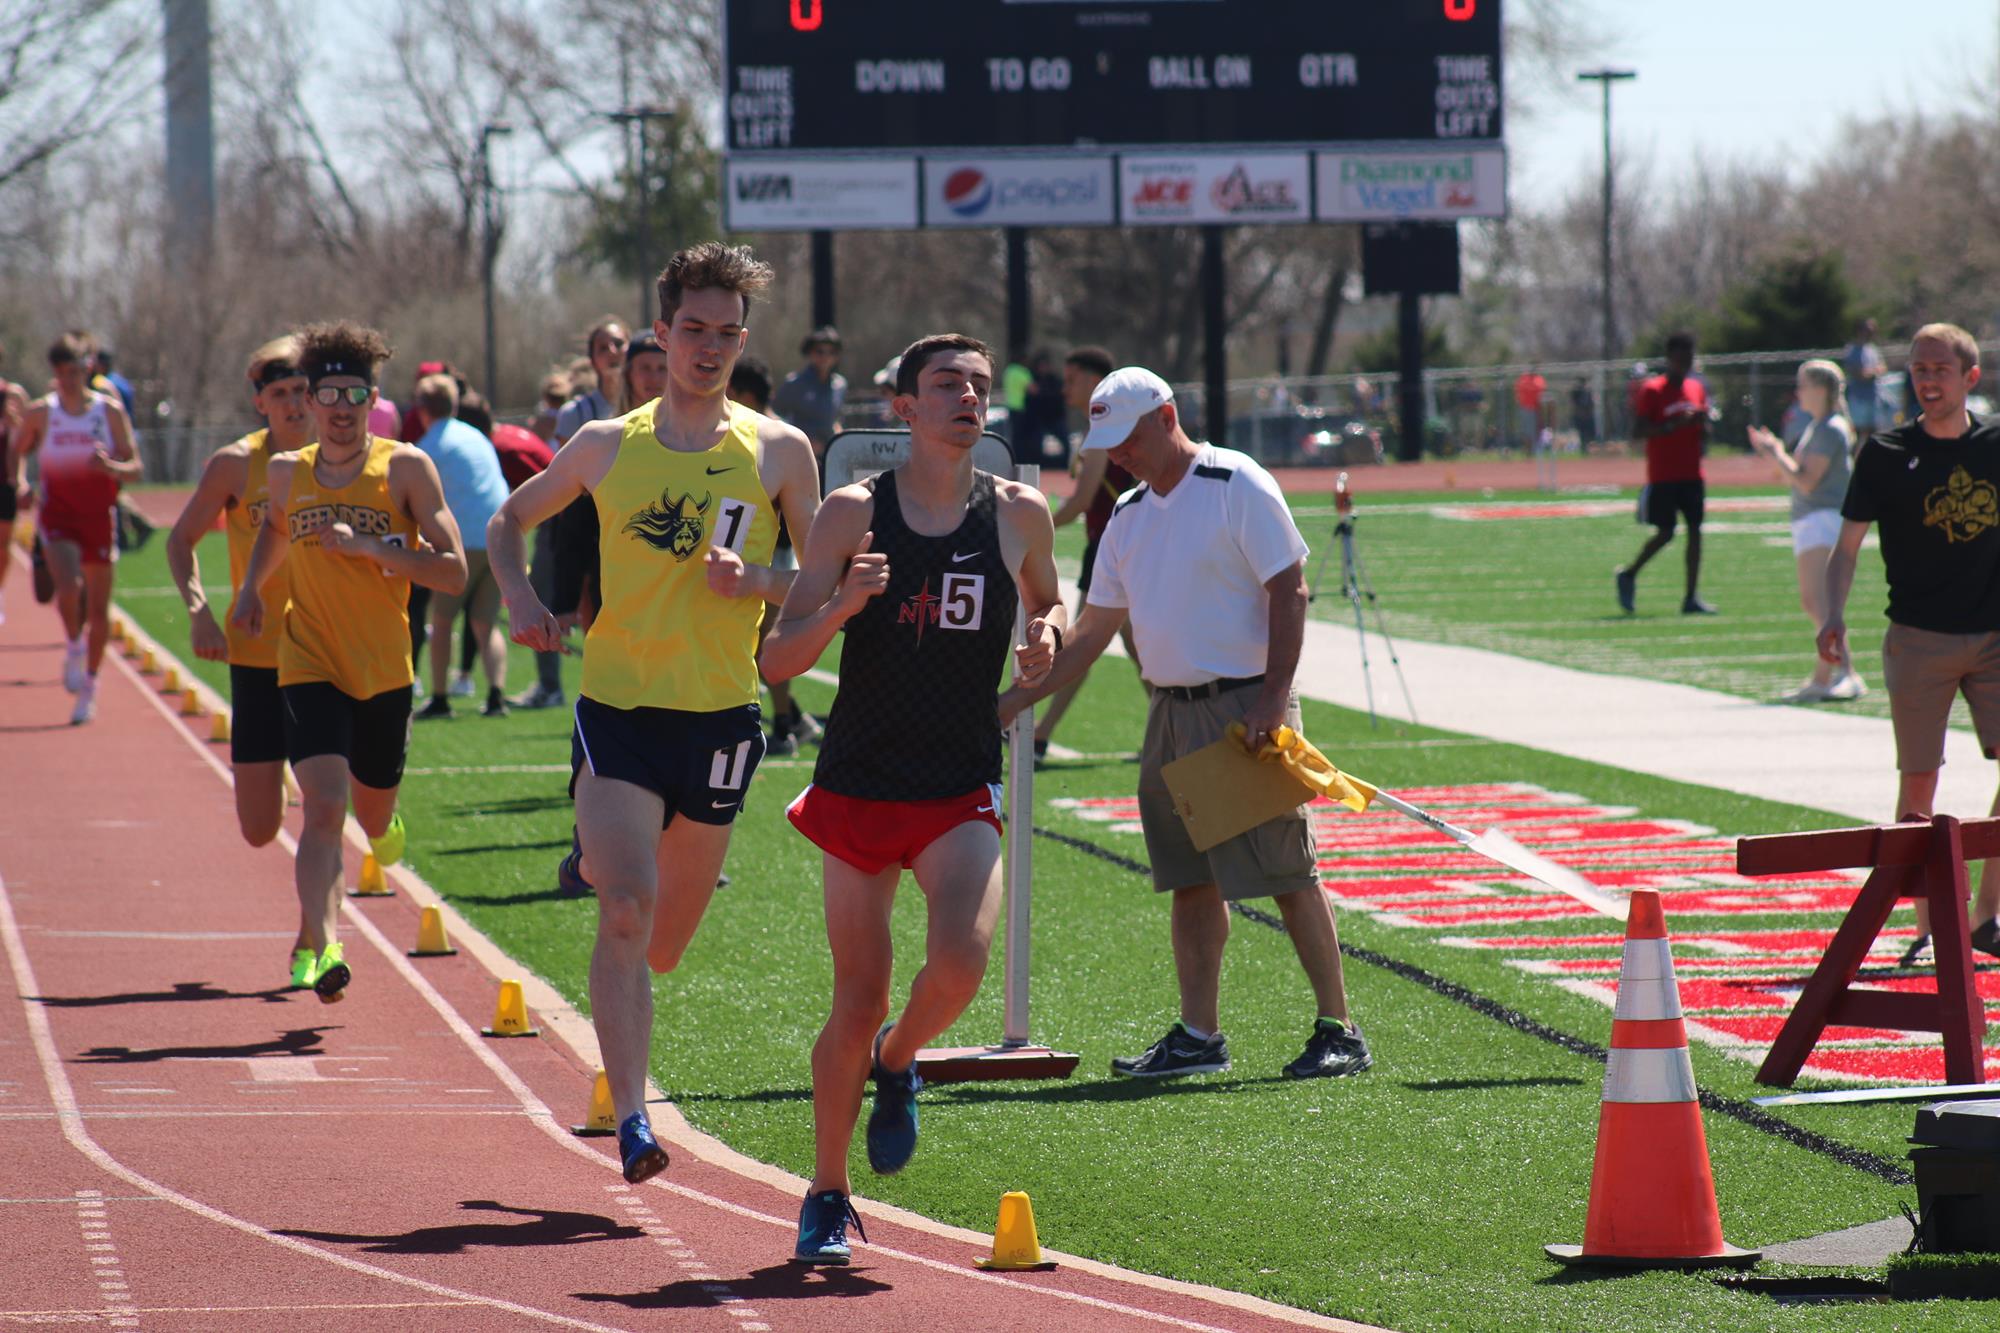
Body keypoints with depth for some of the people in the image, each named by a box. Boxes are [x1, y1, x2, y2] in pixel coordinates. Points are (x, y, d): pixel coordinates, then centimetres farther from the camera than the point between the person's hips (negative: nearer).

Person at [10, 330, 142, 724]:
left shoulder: (110, 411, -4)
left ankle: (89, 687, 19)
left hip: (99, 515, 1)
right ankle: (73, 647, 7)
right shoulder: (40, 414, -2)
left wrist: (110, 466, -23)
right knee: (68, 588, -23)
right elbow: (16, 455, 13)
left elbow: (136, 470, -5)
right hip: (57, 515, -1)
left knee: (98, 608, 4)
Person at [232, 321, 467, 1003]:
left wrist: (370, 547, -23)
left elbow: (453, 571, -13)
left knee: (374, 816, 18)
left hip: (385, 669, 0)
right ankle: (323, 948, -26)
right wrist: (252, 585, 13)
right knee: (322, 807, -21)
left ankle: (385, 823, 56)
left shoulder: (405, 468, -7)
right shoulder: (287, 472, 3)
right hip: (308, 665, 0)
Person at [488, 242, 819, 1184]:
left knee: (663, 946, 13)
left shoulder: (778, 452, 1)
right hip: (618, 709, -1)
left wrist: (758, 582, -16)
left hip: (720, 717, 1)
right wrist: (519, 597, -1)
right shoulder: (606, 447, 4)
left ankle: (601, 860, 48)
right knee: (624, 914, -19)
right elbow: (509, 520, 18)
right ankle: (631, 1120, -19)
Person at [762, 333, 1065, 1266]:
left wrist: (1047, 637, 2)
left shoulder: (1019, 515, 2)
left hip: (962, 793, 1)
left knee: (961, 960, -24)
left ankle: (898, 1061, 11)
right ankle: (827, 1197, 20)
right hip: (859, 790, -1)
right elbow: (778, 661, -4)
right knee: (857, 1002, 2)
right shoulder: (855, 514, -4)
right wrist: (843, 605, -23)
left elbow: (1049, 600, 25)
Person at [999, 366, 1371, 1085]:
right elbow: (1089, 634, 19)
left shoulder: (1238, 486, -8)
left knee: (1288, 874, -7)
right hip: (1170, 714, 7)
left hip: (1243, 707, -7)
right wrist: (1012, 700, 14)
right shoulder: (1129, 517, 14)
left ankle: (1338, 1031, -3)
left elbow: (1289, 591, -11)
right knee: (1192, 881, 7)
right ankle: (1199, 1036, 11)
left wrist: (1273, 698, -19)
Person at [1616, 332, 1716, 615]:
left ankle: (1691, 599, 1)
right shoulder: (1652, 391, -7)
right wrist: (1674, 425, -23)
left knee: (1695, 531, -1)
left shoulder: (1697, 389, 12)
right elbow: (1638, 430, -13)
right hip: (1663, 474, -6)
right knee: (1665, 533, -5)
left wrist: (1702, 422, -3)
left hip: (1692, 474, 6)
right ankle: (1628, 575, 20)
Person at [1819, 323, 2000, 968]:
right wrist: (1835, 614, -16)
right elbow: (1846, 546, 0)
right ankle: (1928, 928, 6)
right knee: (1918, 781, -2)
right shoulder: (1888, 454, -1)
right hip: (1919, 640, -2)